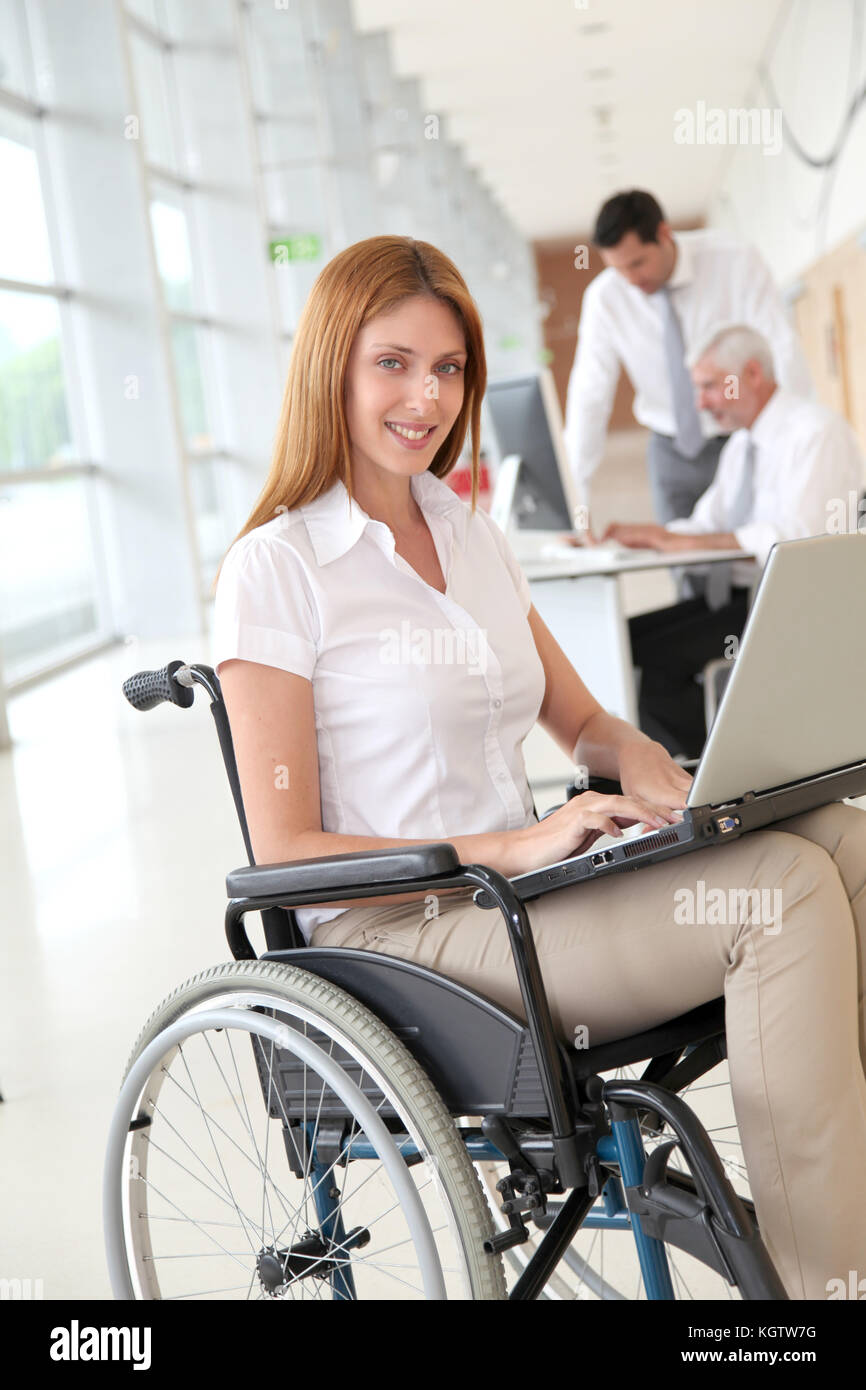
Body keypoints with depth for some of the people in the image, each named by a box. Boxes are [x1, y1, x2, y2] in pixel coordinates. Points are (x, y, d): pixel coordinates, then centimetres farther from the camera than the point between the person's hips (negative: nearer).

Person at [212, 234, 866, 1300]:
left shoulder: (473, 537, 16)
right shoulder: (274, 570, -6)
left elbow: (580, 720, 22)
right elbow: (285, 853, -10)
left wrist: (637, 759, -4)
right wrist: (512, 847, -20)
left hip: (516, 891, 7)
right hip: (399, 933, -7)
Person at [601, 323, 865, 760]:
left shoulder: (817, 431, -12)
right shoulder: (741, 443, 16)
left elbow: (796, 536, -24)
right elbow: (708, 526, 15)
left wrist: (684, 542, -26)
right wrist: (648, 534, -6)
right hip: (735, 596, 9)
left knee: (654, 656, -24)